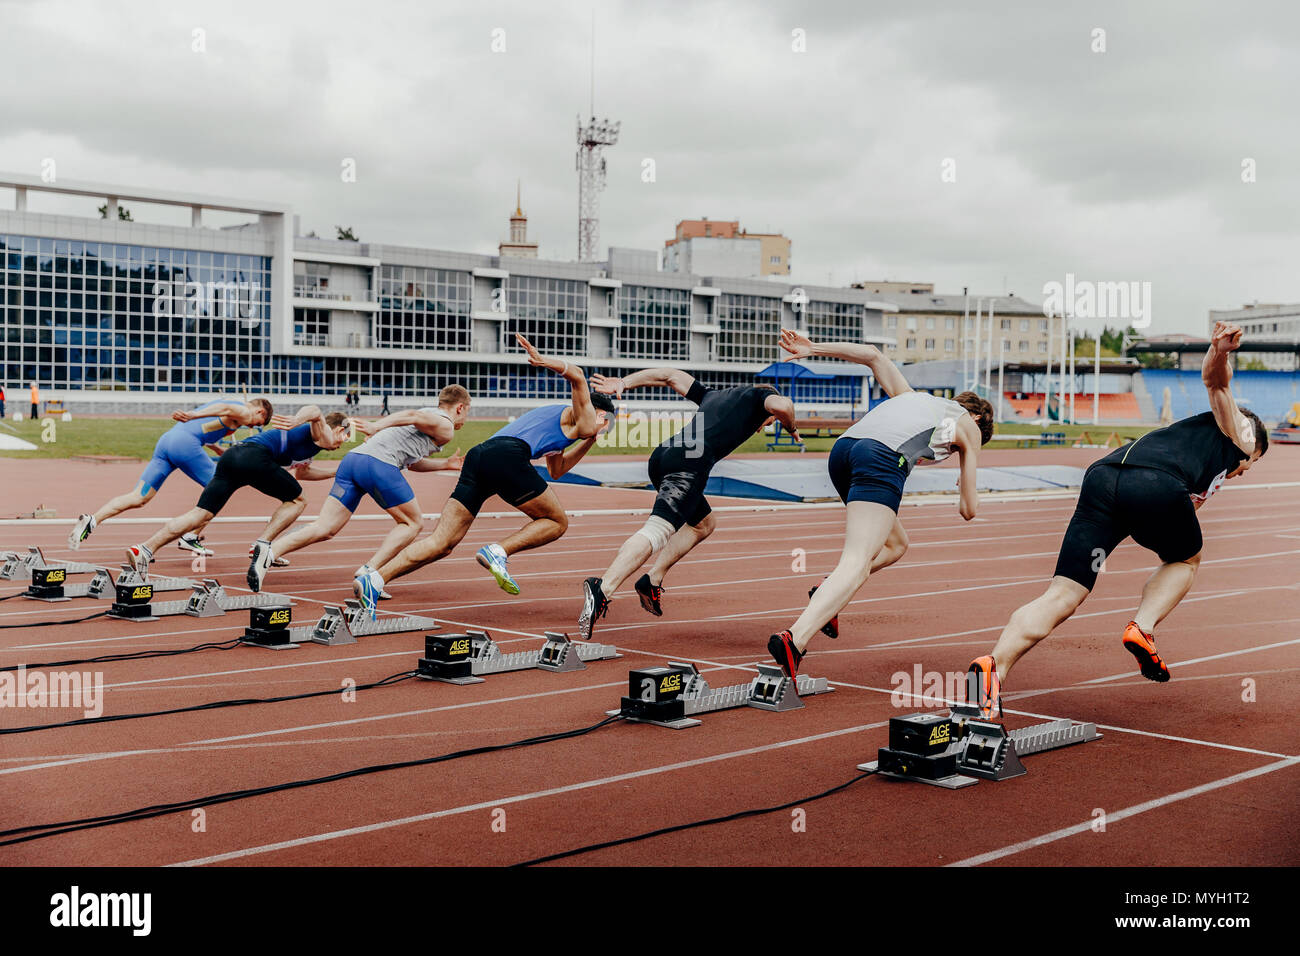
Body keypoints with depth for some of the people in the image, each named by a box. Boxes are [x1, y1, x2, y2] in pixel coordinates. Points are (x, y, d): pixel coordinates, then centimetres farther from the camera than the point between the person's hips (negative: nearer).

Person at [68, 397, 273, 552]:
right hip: (185, 444, -8)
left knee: (138, 498, 2)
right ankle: (190, 537, 4)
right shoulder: (244, 412, 6)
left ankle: (92, 520, -12)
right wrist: (193, 415, -32)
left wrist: (215, 448, 48)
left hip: (166, 439, 8)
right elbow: (226, 408, -18)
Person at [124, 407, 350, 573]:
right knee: (297, 500, 12)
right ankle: (262, 546, -2)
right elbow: (315, 411, -12)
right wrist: (296, 421, -32)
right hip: (255, 456, -8)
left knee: (202, 514, -2)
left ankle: (145, 550, -15)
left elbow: (300, 472, 55)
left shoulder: (306, 448, 38)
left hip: (230, 457, 8)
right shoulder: (323, 437, 11)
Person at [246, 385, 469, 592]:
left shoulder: (428, 414, 35)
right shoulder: (446, 427, 9)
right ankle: (368, 573, -3)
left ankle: (270, 551, -18)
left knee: (325, 528, 1)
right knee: (412, 522, 11)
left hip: (352, 458, 8)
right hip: (379, 464, -8)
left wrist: (446, 464, 47)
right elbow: (414, 416, -10)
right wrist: (376, 427, -16)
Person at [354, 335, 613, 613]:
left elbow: (556, 470, 54)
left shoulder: (560, 420, 41)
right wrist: (545, 362, -22)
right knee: (557, 522, 9)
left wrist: (589, 441, 49)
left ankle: (373, 579, -16)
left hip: (478, 455, 8)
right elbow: (577, 376, -4)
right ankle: (498, 551, -11)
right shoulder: (584, 419, 16)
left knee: (441, 543, -2)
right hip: (507, 456, -8)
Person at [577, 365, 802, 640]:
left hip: (660, 455, 8)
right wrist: (792, 429, 18)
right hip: (691, 463, -8)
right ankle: (602, 589, -39)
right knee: (658, 530, -20)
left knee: (703, 523, 27)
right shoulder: (760, 395, 20)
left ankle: (652, 579, 15)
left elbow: (672, 375, 37)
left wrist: (622, 384, 33)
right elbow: (783, 405, -3)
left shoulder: (713, 396, 37)